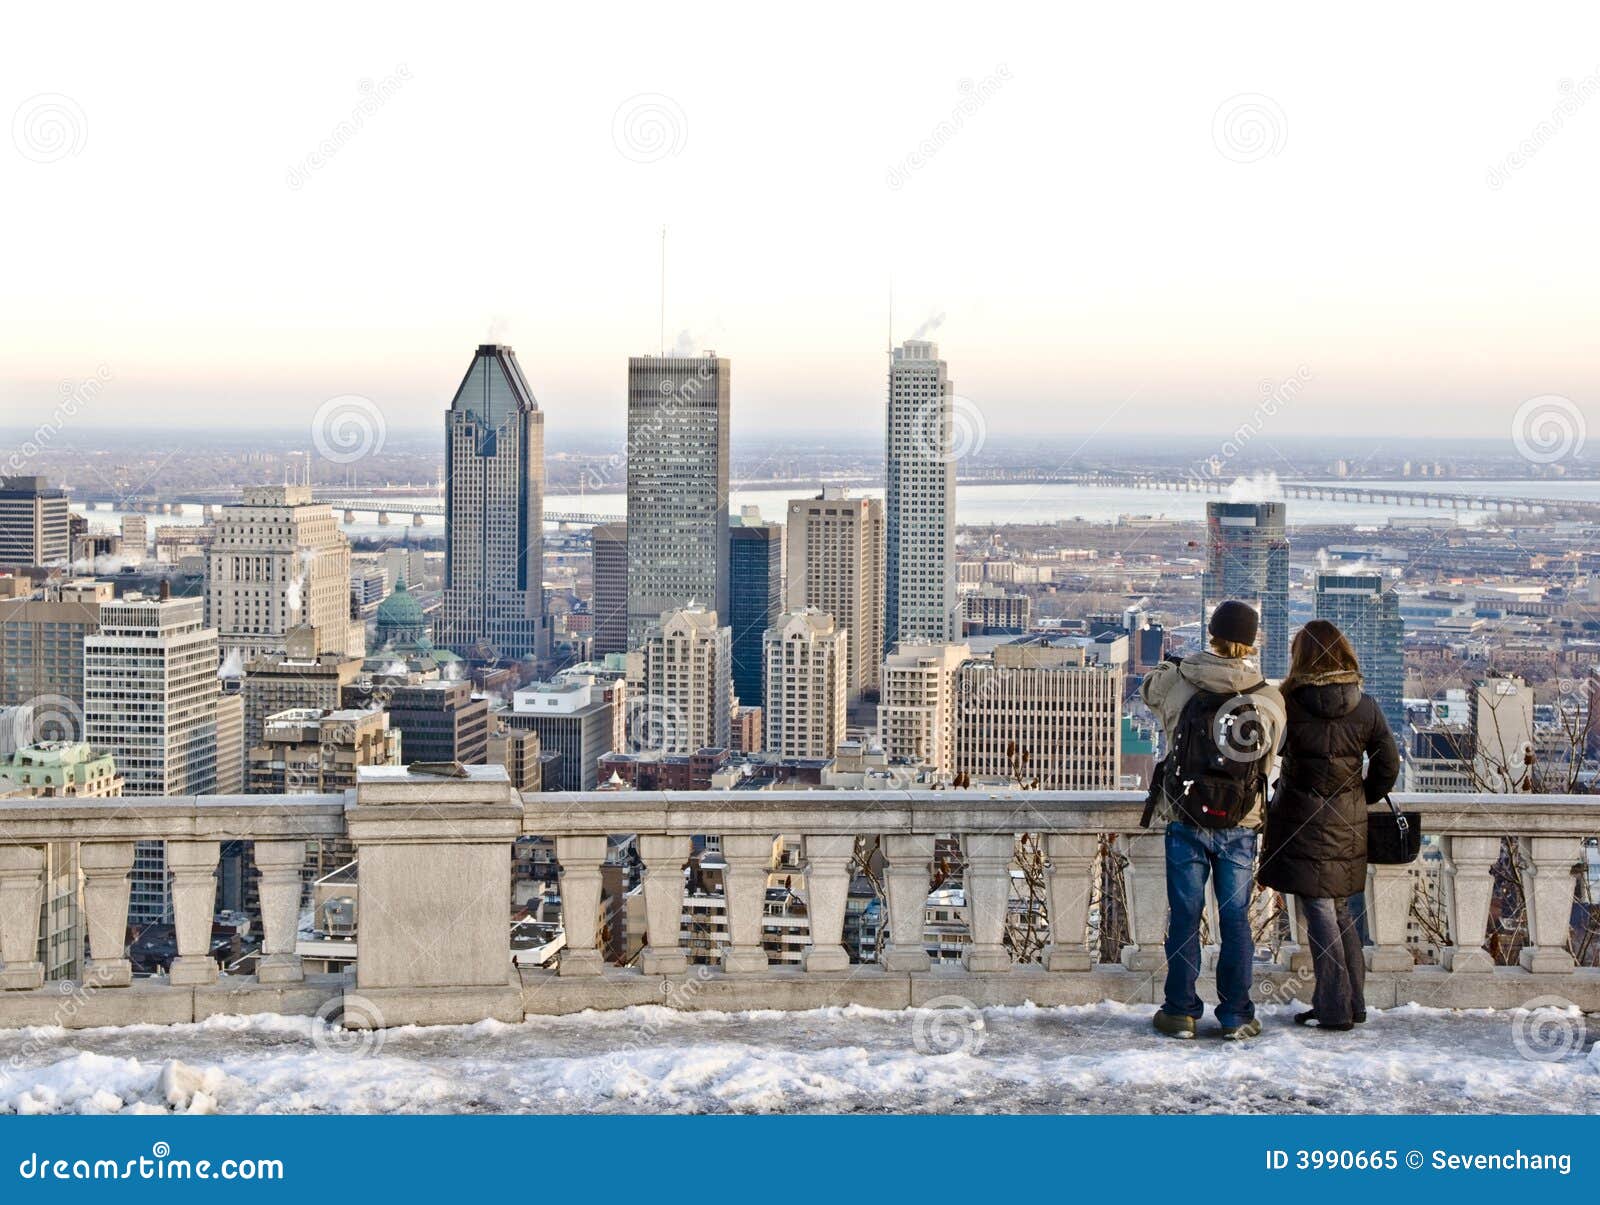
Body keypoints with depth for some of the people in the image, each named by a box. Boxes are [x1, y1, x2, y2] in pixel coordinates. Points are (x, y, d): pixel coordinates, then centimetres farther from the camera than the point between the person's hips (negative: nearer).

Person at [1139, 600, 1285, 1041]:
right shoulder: (1272, 699, -5)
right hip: (1241, 827, 1)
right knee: (1236, 919, 9)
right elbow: (1270, 754, 8)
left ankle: (1181, 1012, 12)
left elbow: (1148, 687, 14)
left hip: (1186, 822, -1)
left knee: (1184, 917, 8)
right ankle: (1236, 1016, 12)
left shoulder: (1176, 685, -9)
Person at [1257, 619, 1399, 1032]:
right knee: (1341, 912, 16)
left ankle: (1334, 1008, -1)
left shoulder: (1289, 704, -11)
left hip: (1303, 823, -4)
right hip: (1348, 826, 4)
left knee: (1320, 912, -1)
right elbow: (1387, 766, 4)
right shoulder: (1365, 707, 0)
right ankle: (1352, 1002, 20)